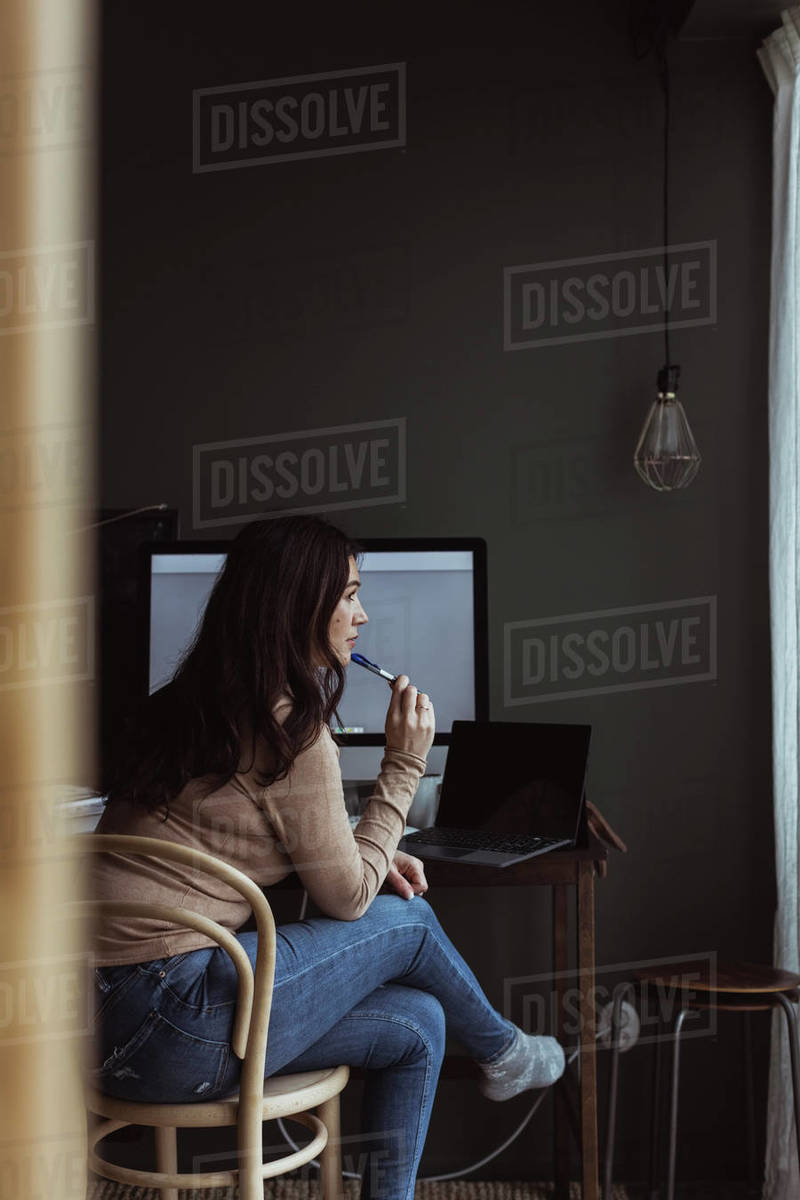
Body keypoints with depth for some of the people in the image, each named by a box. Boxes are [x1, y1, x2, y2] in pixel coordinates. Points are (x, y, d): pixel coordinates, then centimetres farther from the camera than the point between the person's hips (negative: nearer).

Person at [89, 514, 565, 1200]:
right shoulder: (292, 731, -15)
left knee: (415, 1023, 11)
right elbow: (348, 898, -7)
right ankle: (503, 1053, 33)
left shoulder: (192, 704, 13)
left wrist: (372, 858, 12)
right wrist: (405, 764, 0)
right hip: (169, 1026, -9)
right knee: (409, 919, 6)